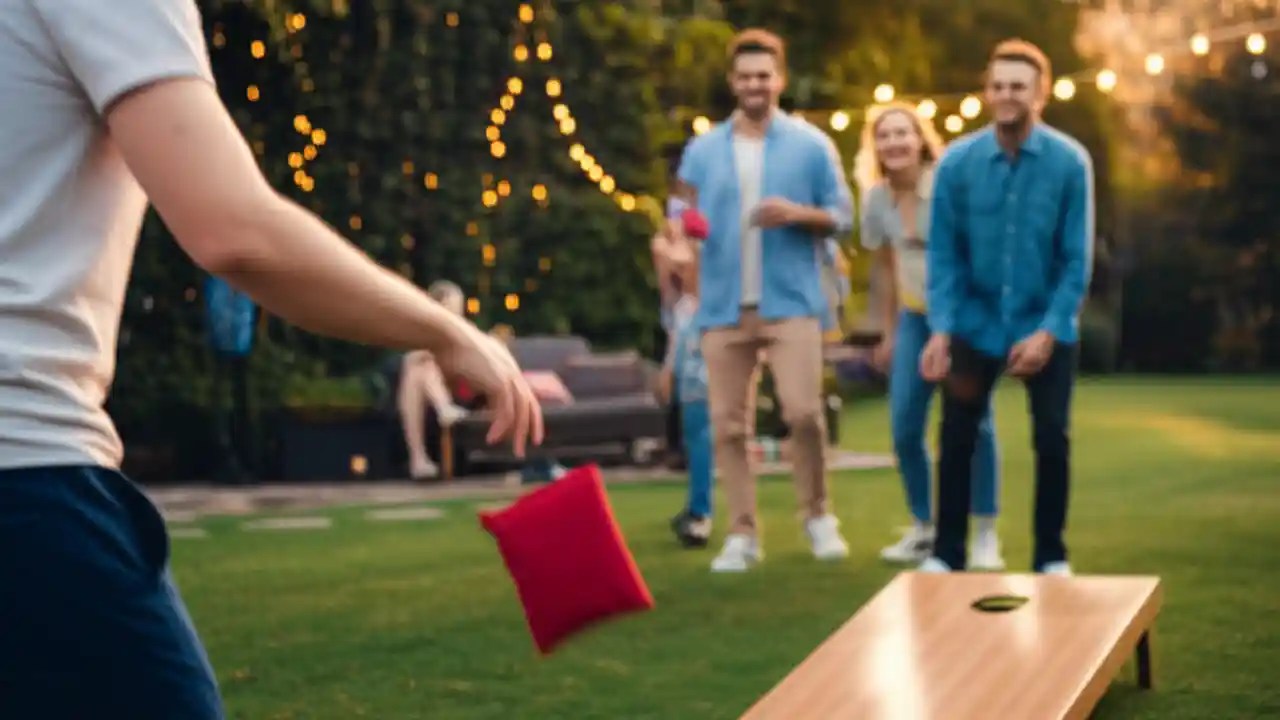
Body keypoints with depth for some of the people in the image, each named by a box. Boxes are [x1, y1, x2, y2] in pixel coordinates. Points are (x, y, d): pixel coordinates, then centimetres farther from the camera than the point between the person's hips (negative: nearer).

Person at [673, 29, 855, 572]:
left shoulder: (810, 145, 5)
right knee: (727, 422, 3)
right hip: (723, 306, 2)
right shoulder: (702, 150, 10)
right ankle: (742, 533, 12)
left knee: (803, 410, -11)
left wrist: (799, 214, -14)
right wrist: (680, 229, -13)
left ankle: (818, 516, 12)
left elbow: (842, 216, 5)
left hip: (791, 301, -2)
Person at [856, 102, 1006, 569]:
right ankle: (923, 530, 18)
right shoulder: (876, 199, -1)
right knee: (904, 428, 1)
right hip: (915, 317, 4)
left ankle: (987, 535, 3)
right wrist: (889, 334, 14)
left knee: (973, 421, -8)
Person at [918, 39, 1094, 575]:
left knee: (1052, 439, 3)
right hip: (975, 324, 1)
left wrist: (1049, 332, -18)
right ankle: (947, 553, 16)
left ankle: (1051, 557, 19)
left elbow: (1076, 260, -10)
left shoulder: (1070, 162, -12)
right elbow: (943, 254, -7)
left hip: (1046, 327, -1)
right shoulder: (958, 162, -10)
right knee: (957, 437, 2)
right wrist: (941, 329, -17)